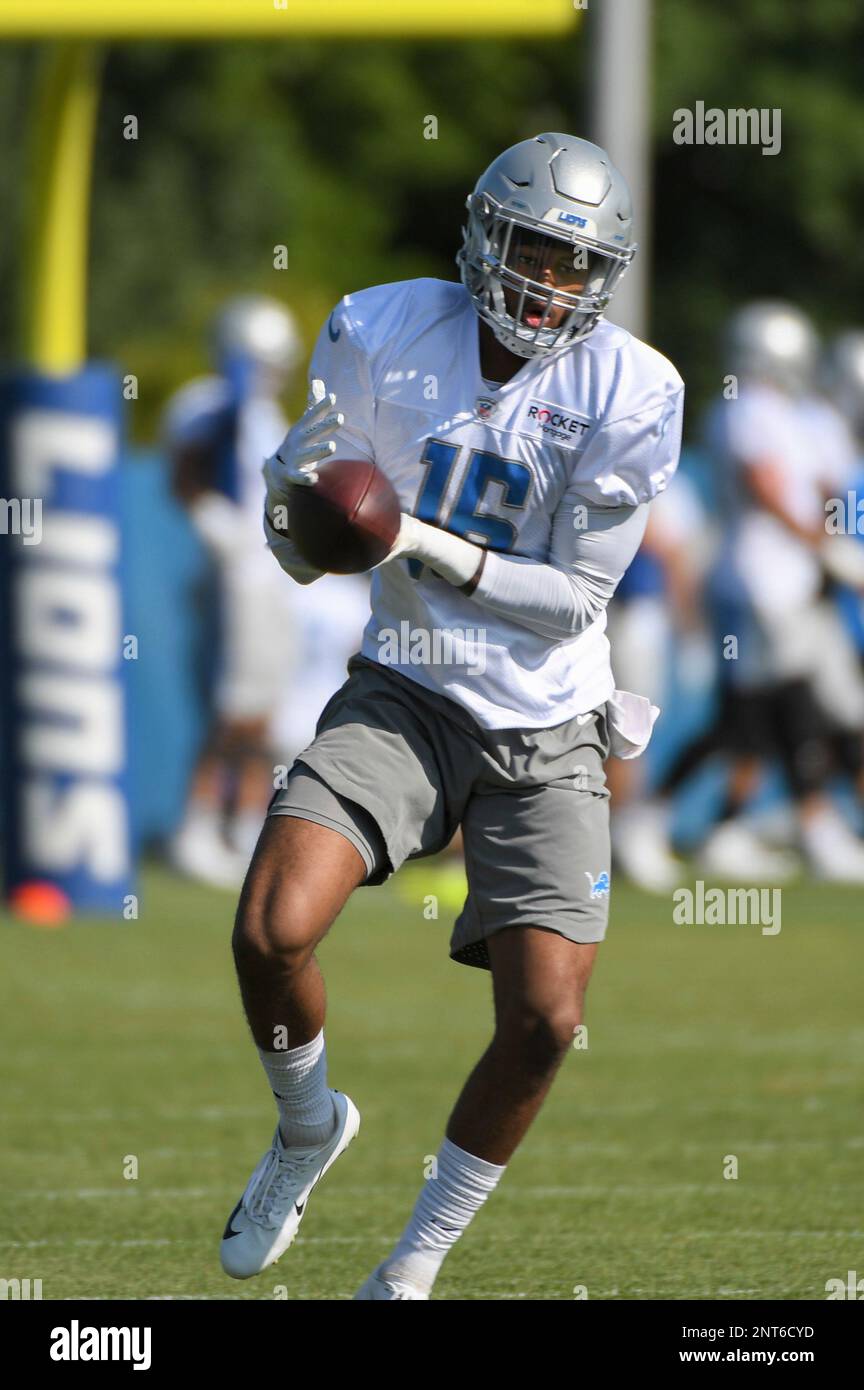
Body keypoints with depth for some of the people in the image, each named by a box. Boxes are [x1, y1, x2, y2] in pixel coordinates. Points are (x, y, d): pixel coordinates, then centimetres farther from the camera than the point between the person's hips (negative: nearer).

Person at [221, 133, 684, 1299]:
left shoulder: (629, 394, -10)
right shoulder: (384, 333, -4)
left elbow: (576, 600, -11)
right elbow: (303, 482, 10)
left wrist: (427, 547, -24)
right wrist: (303, 522, -15)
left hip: (546, 731, -1)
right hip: (405, 699, 1)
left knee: (545, 1023, -11)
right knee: (273, 931, -21)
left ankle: (416, 1266, 12)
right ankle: (307, 1127, 12)